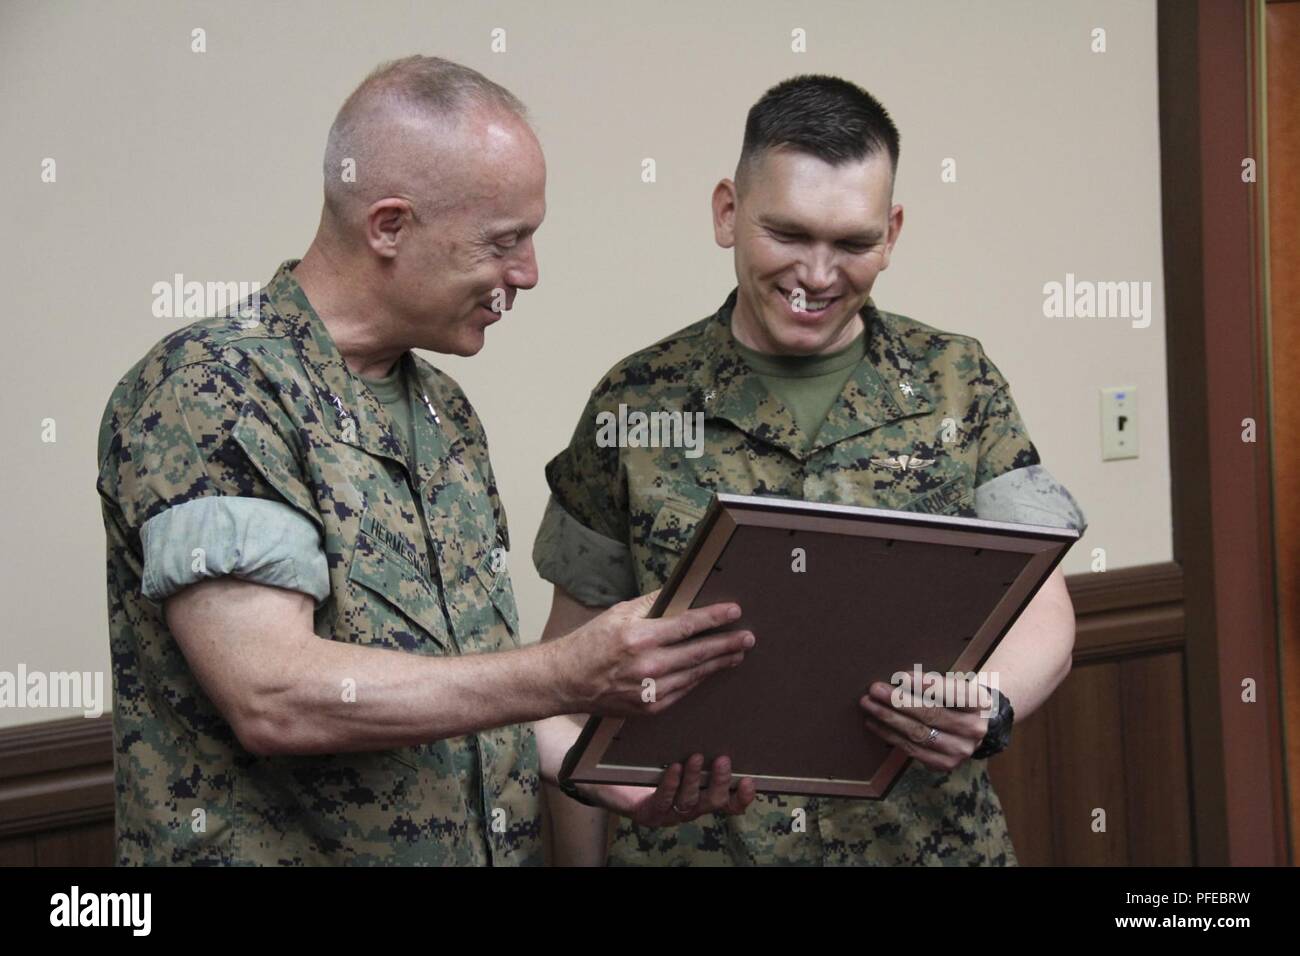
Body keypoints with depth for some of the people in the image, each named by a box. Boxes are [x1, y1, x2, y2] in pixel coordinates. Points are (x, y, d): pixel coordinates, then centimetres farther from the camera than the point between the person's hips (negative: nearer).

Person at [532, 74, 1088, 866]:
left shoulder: (960, 386, 0)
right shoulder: (634, 404, -3)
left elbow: (1041, 613, -2)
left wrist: (990, 707, -23)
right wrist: (581, 857, -1)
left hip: (928, 840, 1)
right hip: (689, 842, -1)